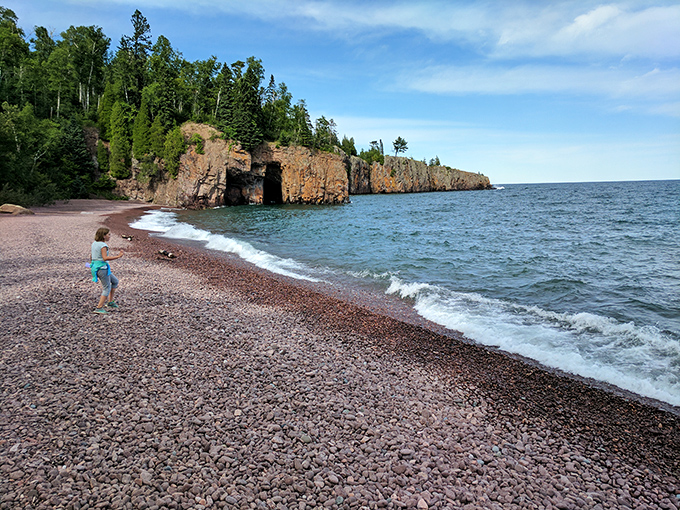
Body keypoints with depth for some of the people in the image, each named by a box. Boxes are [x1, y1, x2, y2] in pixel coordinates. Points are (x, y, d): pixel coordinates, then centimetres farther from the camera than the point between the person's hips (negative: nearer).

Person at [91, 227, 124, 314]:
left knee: (115, 281, 22)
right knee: (107, 288, -1)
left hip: (95, 267, 10)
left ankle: (110, 301, 24)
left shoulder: (94, 243, 11)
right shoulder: (103, 245, -17)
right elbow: (105, 258, -27)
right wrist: (118, 256, -27)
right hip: (102, 268, -10)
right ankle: (99, 308, -2)